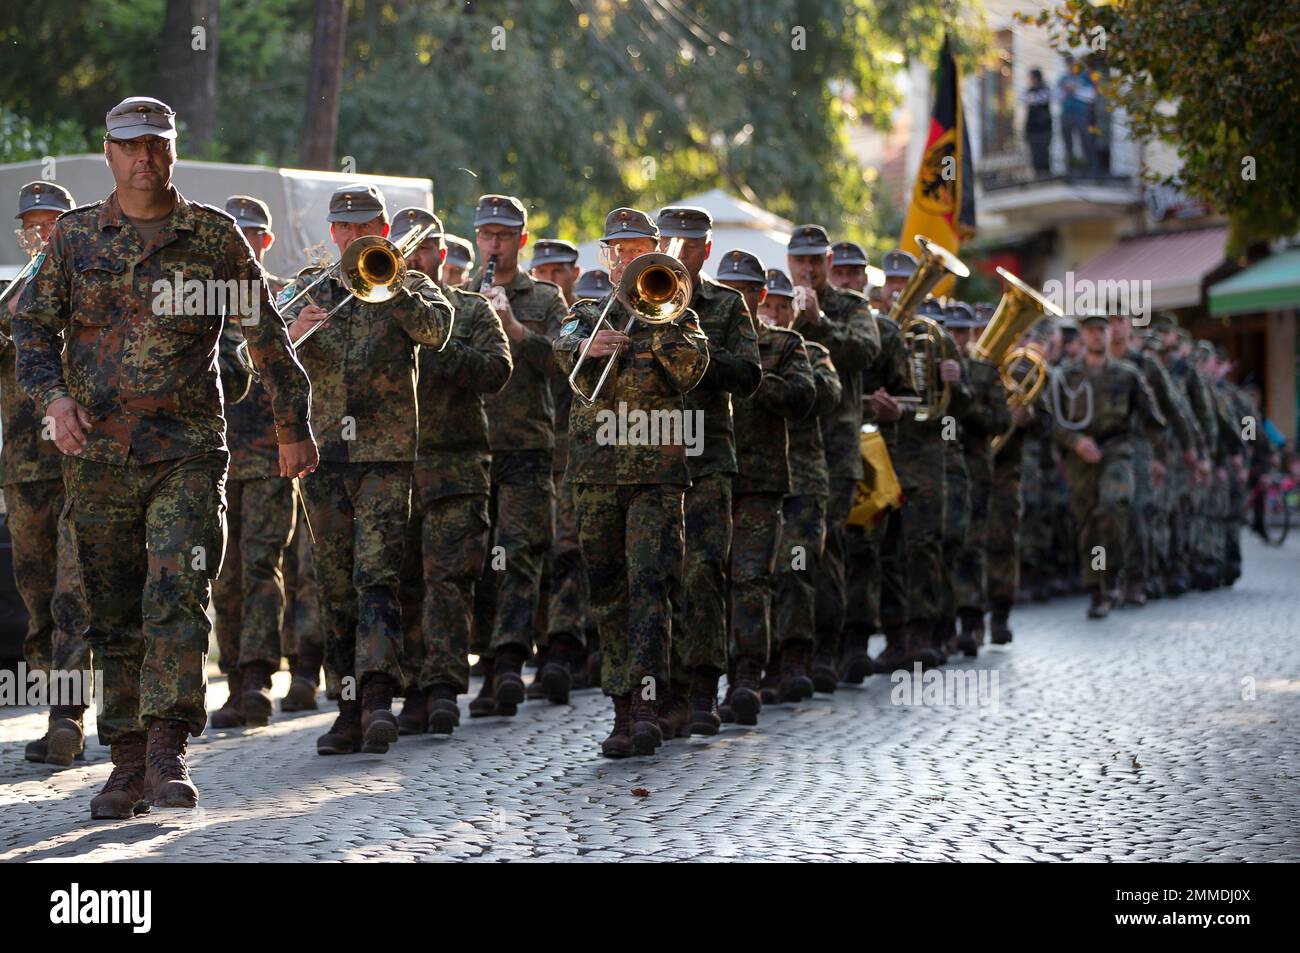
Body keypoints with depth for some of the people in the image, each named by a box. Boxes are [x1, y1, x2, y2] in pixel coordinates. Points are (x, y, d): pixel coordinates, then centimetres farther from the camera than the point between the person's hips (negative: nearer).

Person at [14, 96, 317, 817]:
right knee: (112, 615, 7)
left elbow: (265, 333, 11)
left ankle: (168, 753, -13)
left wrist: (293, 425, 14)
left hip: (187, 451, -2)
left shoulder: (215, 236, 4)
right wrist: (53, 396, -11)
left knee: (177, 596, -16)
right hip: (96, 452, 2)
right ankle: (128, 763, 15)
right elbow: (34, 324, 8)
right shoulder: (74, 235, 9)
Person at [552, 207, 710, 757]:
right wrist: (588, 347, -28)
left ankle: (646, 702, -24)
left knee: (649, 582, -15)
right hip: (595, 473, 3)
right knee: (607, 591, 5)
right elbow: (567, 352, -6)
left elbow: (689, 369, -8)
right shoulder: (587, 315, 17)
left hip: (655, 470, -3)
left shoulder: (674, 315, 11)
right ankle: (623, 710, 12)